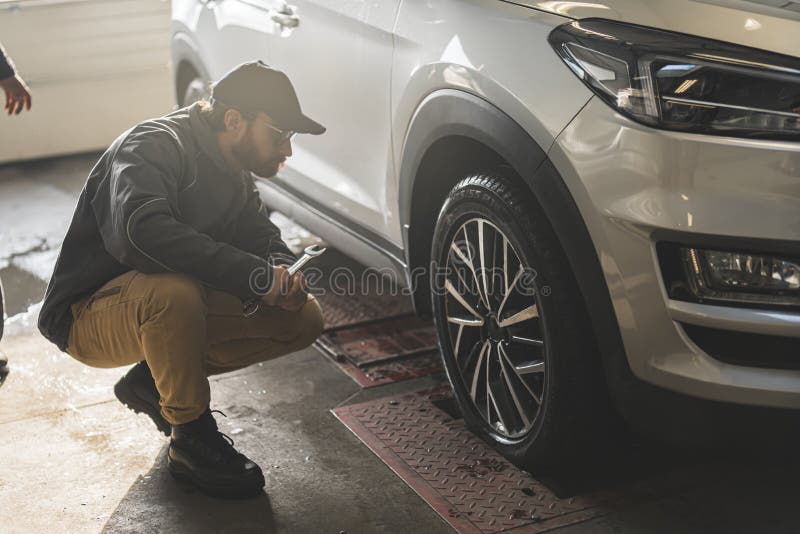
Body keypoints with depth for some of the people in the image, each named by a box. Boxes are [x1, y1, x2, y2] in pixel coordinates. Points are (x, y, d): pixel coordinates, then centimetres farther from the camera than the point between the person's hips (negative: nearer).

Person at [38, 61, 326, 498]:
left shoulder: (232, 171, 5)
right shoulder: (154, 146, -22)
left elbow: (260, 233, 9)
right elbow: (142, 230, -40)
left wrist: (281, 274, -17)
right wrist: (255, 276, -39)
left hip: (179, 303, 8)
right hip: (89, 316, -8)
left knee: (303, 319, -3)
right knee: (173, 291, -42)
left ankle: (152, 383, 4)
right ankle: (191, 442, -19)